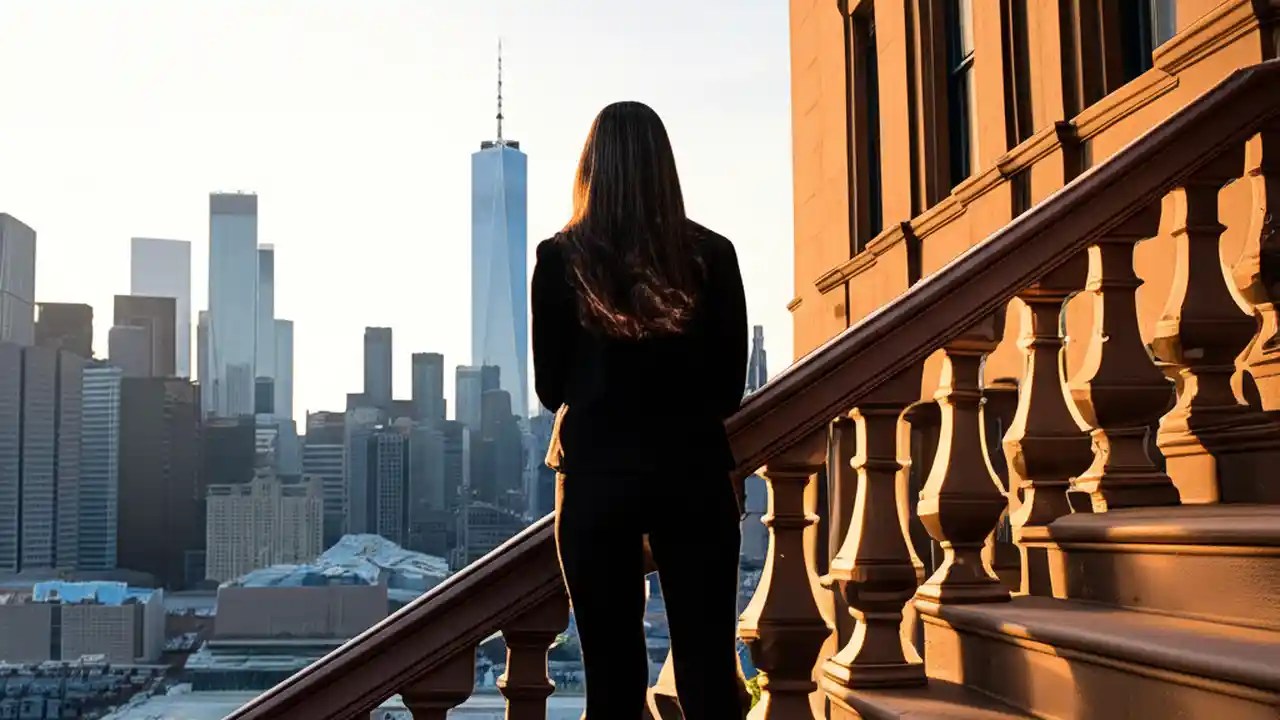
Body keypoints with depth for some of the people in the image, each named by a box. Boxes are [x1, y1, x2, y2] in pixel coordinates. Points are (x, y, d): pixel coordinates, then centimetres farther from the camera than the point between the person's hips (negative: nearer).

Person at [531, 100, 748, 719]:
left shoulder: (561, 258, -4)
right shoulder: (712, 255, -1)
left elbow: (549, 385, 3)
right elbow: (730, 387, 3)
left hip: (597, 475, 0)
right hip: (693, 472, 1)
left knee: (613, 668, 6)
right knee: (708, 666, 5)